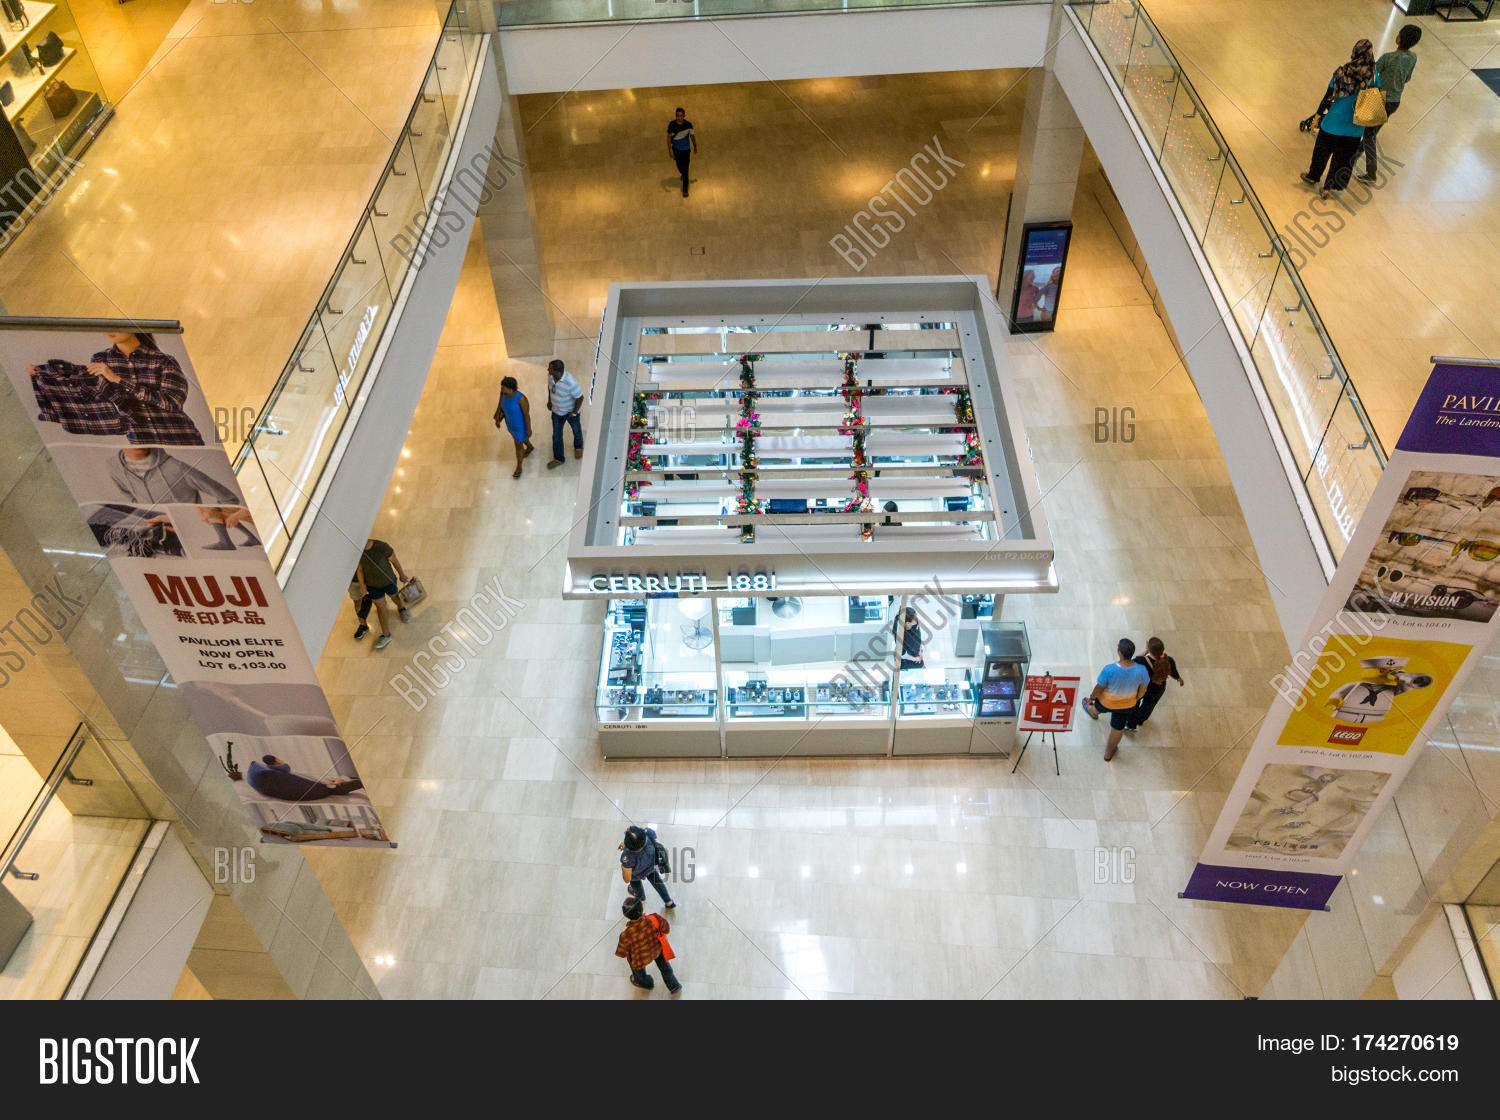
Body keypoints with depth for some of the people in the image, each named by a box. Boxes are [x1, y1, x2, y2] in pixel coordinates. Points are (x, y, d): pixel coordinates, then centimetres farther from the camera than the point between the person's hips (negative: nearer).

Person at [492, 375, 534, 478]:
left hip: (520, 424, -6)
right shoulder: (503, 393, -19)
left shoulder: (521, 398, -37)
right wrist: (497, 419, 7)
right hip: (510, 422, 6)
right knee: (519, 437, 33)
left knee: (518, 446, 12)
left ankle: (519, 467, 37)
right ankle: (530, 447, 65)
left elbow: (527, 414, -26)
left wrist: (528, 429, -16)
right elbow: (500, 405, -2)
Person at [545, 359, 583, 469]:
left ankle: (578, 446, 57)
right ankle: (558, 459, 34)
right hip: (557, 410, 5)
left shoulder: (570, 382, -41)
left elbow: (580, 397, -28)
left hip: (571, 411, -5)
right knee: (556, 434, 16)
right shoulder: (551, 375, -21)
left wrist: (574, 412, -17)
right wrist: (549, 399, 8)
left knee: (576, 430, 26)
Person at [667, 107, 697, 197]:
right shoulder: (671, 124, -19)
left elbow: (692, 135, -3)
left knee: (685, 169, -2)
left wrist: (695, 147, 10)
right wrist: (670, 150, -17)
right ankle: (682, 174, 59)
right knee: (679, 166, 23)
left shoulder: (688, 124, -20)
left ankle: (685, 189, 10)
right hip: (676, 149, 2)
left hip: (685, 149, -2)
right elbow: (669, 137, -11)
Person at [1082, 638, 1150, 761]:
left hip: (1107, 703, -2)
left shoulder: (1109, 670, -38)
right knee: (1118, 728, 27)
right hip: (1127, 705, 2)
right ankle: (1108, 753, 53)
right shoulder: (1141, 670, -30)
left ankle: (1091, 711, 73)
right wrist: (1135, 699, 12)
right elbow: (1142, 690, -10)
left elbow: (1098, 689, -21)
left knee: (1096, 708, 36)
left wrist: (1091, 697, 2)